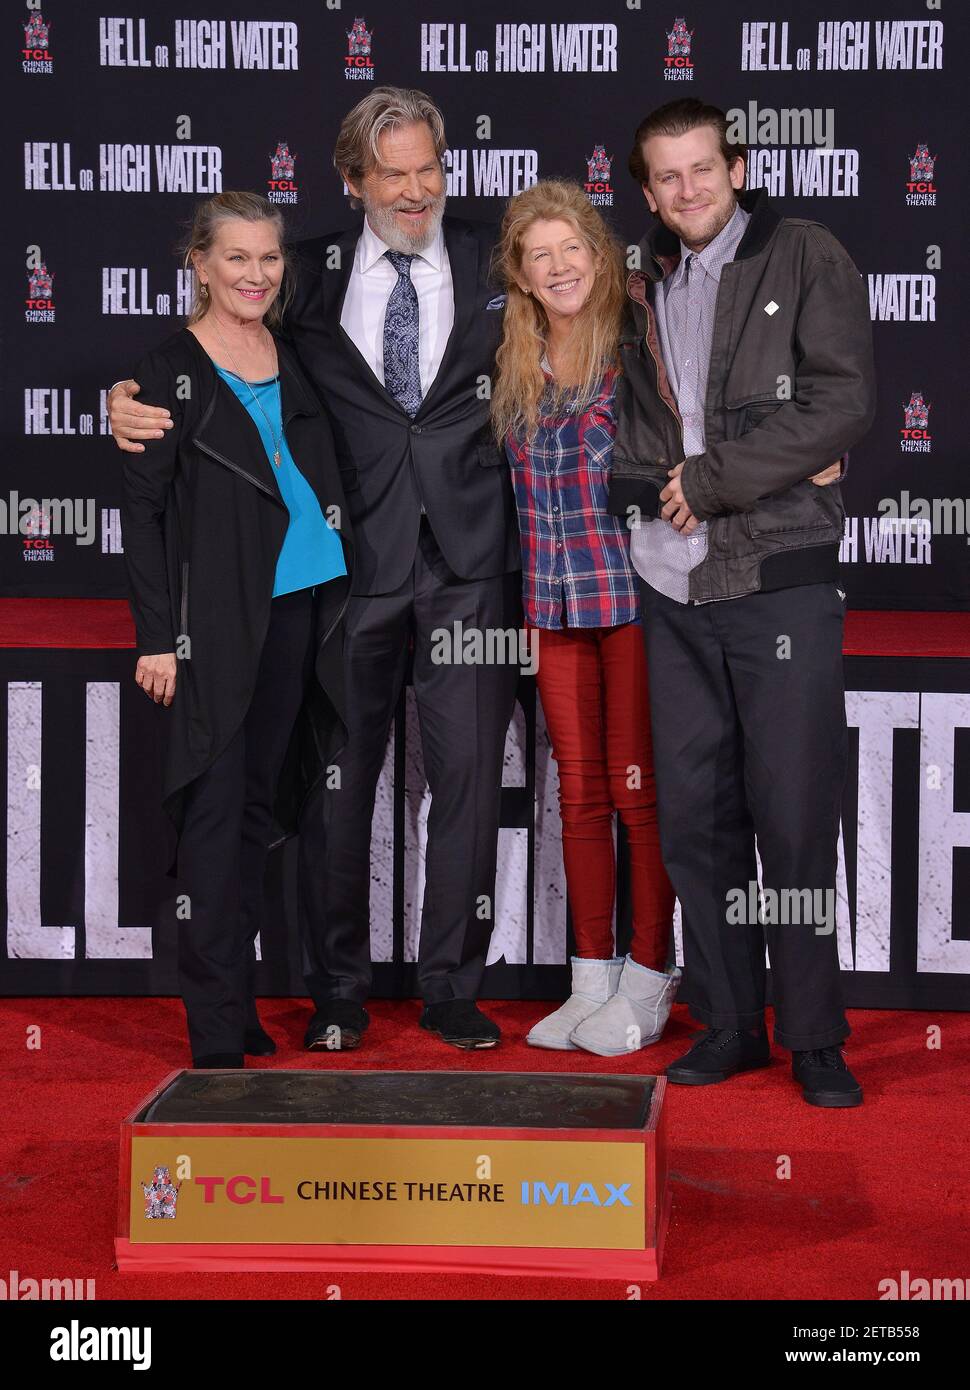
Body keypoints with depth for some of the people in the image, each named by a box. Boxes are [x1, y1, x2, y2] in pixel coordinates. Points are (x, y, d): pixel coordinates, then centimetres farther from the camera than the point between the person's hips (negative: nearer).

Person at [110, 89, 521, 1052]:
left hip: (468, 564, 0)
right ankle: (337, 990, 20)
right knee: (335, 778, 6)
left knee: (468, 777, 3)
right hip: (351, 563, 0)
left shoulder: (495, 266, 7)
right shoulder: (311, 277, 7)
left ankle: (452, 986, 15)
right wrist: (132, 400, -12)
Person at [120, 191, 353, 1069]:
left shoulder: (296, 361, 14)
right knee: (217, 807, -6)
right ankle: (216, 1030, -4)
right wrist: (157, 637, -10)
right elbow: (143, 512, -4)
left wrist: (342, 595, 13)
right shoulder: (170, 371, -2)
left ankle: (239, 1005, 18)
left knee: (259, 802, 10)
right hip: (218, 620, -5)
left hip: (302, 606, 5)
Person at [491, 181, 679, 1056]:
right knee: (579, 793, 9)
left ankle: (647, 984, 9)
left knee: (639, 787, -1)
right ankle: (592, 981, 17)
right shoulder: (514, 364, 11)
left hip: (635, 590, -5)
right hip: (555, 603, 5)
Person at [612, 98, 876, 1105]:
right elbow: (624, 435, 16)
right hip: (671, 584, 5)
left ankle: (814, 1036, 8)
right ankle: (729, 1023, 18)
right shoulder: (644, 292, 16)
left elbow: (844, 405, -10)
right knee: (693, 819, 7)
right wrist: (662, 483, -6)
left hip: (779, 578, -5)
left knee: (794, 820, -3)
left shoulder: (806, 259, 0)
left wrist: (711, 479, -10)